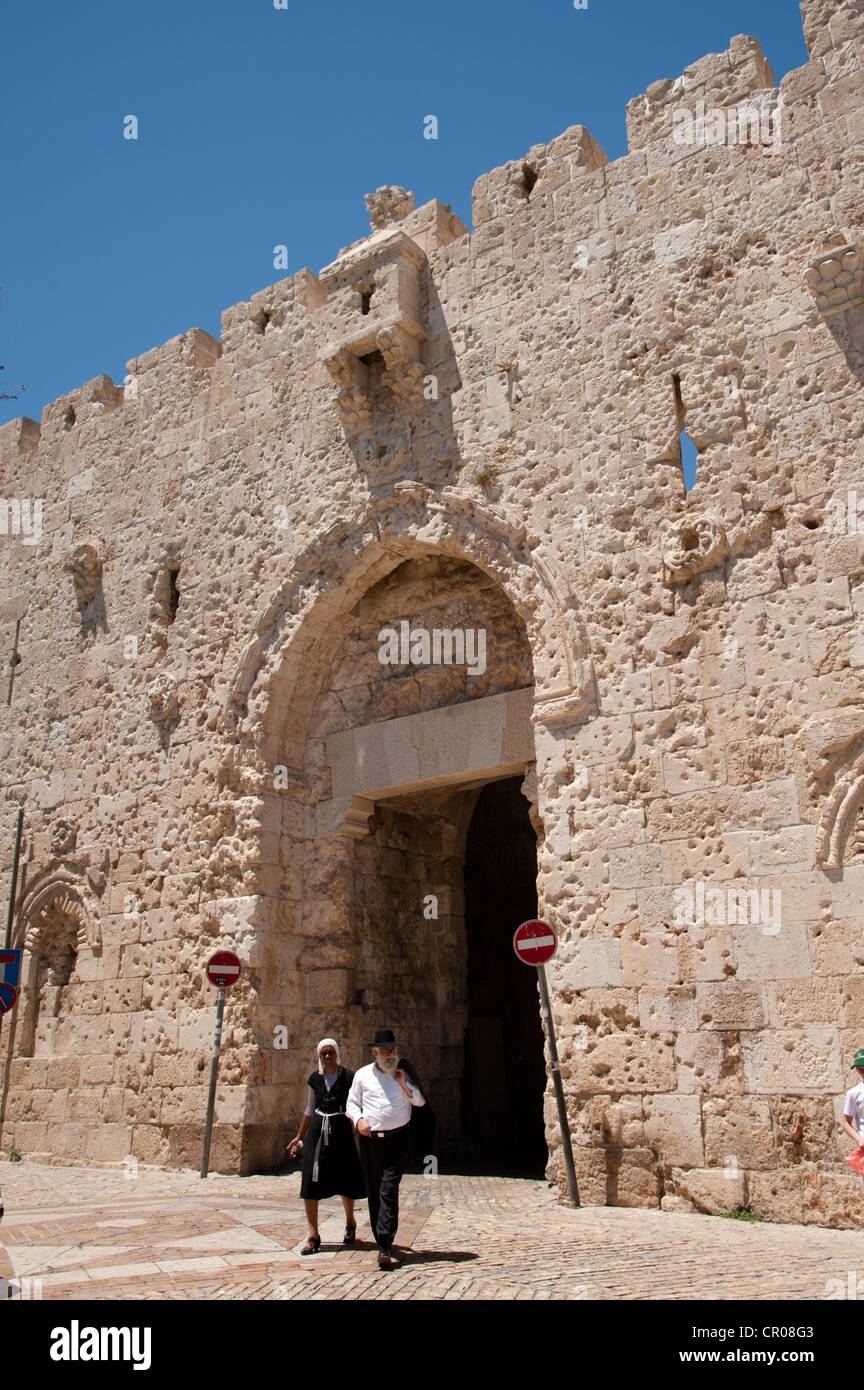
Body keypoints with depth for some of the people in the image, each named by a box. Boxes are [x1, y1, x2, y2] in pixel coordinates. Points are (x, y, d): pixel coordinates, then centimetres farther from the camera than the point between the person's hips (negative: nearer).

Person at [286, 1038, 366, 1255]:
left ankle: (350, 1222, 31)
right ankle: (313, 1236, 2)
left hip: (342, 1129, -3)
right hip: (317, 1131, 3)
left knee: (346, 1180, 4)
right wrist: (299, 1137, 20)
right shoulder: (314, 1080, 9)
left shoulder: (349, 1078, -1)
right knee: (311, 1182, -4)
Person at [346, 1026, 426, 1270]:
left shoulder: (404, 1074, 9)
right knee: (373, 1190, 6)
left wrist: (405, 1085, -7)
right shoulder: (363, 1075, 9)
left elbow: (421, 1101, 9)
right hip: (369, 1138, 2)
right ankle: (382, 1240, 21)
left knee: (389, 1190, -12)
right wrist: (358, 1120, -7)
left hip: (398, 1138, -2)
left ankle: (385, 1247, -14)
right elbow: (352, 1103, 12)